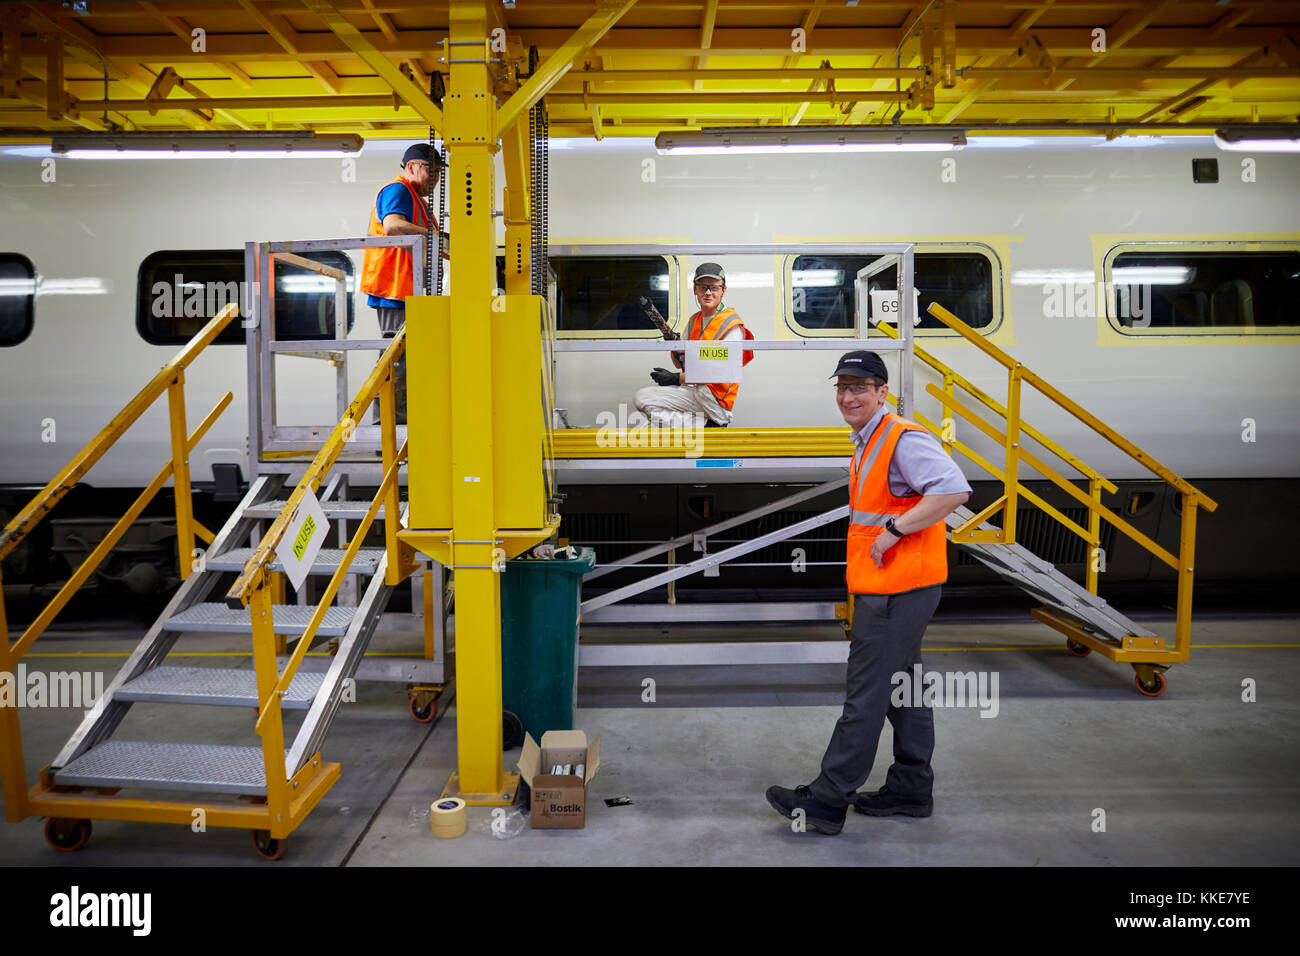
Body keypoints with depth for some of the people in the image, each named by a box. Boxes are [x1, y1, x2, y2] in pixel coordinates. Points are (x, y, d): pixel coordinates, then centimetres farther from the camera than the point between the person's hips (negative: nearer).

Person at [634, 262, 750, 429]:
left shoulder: (732, 326, -12)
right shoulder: (694, 321, 13)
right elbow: (680, 364, 16)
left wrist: (677, 378, -17)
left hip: (716, 399, -8)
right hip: (692, 391, 8)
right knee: (641, 397, -6)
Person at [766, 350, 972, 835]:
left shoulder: (904, 439, -16)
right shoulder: (867, 443, 17)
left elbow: (954, 490, -29)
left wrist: (893, 531, -24)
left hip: (898, 589, -11)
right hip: (884, 588, 11)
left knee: (865, 693, -4)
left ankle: (826, 799, 4)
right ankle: (911, 789, 29)